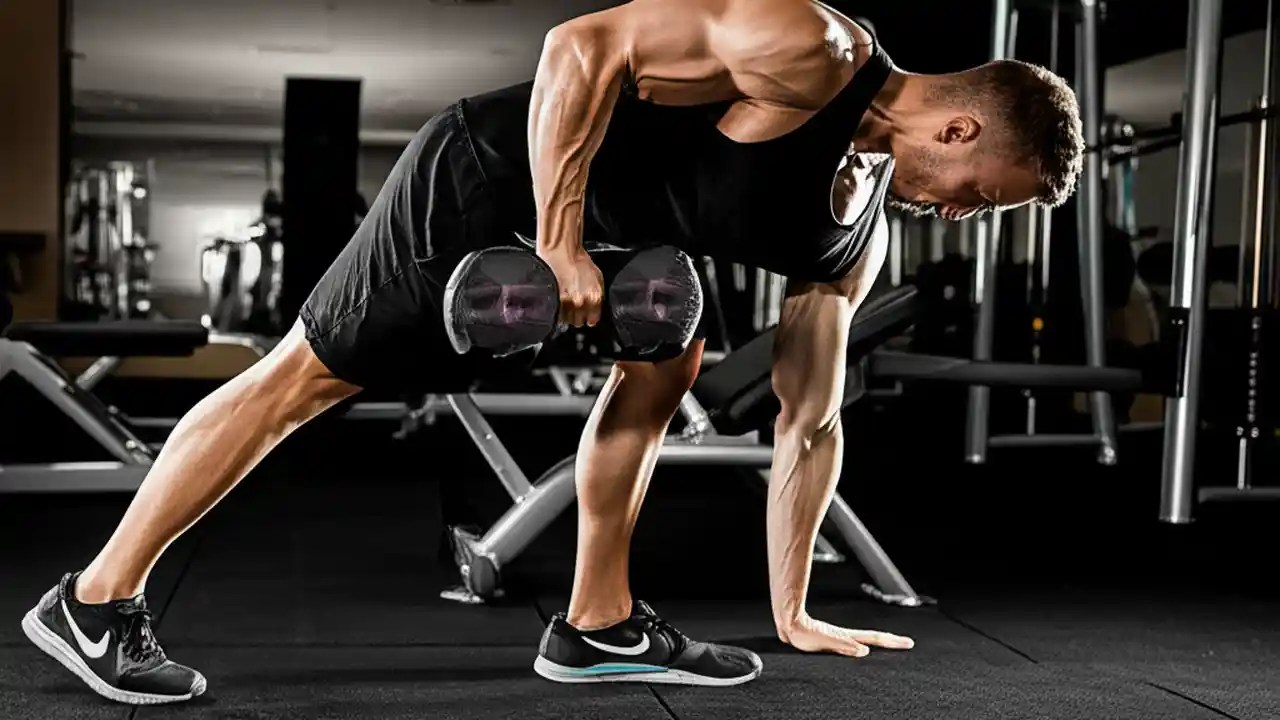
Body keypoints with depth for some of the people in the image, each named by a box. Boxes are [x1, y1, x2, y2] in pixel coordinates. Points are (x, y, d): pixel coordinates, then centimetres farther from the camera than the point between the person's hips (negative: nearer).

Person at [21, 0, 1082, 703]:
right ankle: (95, 600, 8)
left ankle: (597, 624, 17)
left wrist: (792, 611, 11)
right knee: (307, 376, -4)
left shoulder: (855, 244, 7)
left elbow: (810, 423, 11)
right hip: (494, 175, -9)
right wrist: (561, 237, -29)